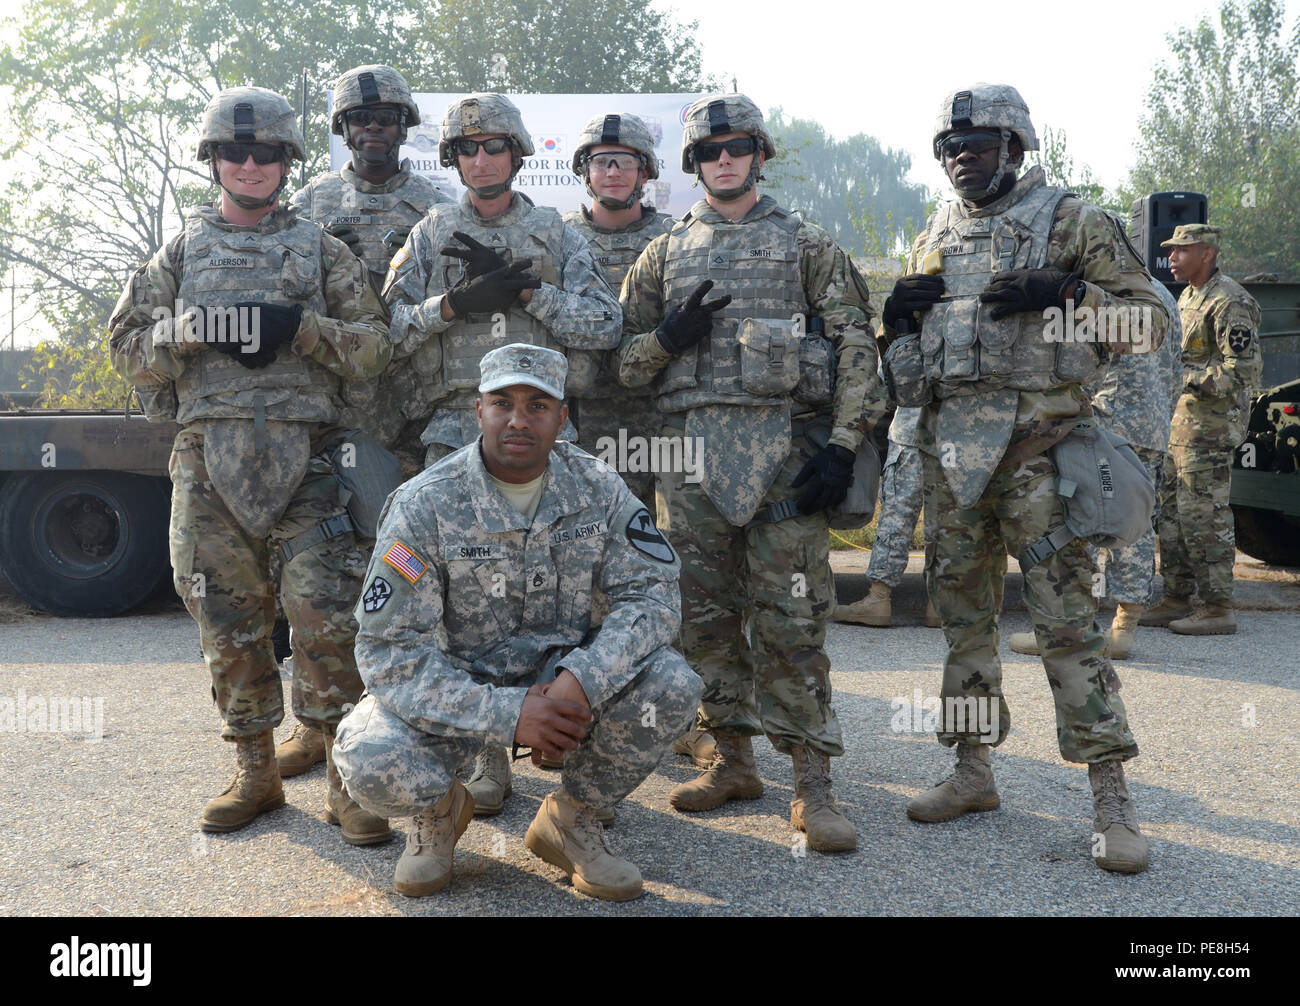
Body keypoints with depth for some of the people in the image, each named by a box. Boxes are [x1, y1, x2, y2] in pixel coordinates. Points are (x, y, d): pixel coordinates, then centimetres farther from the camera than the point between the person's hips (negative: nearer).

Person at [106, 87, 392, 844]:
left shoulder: (322, 250, 13)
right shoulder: (182, 252, 18)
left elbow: (375, 348, 6)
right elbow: (128, 348, 13)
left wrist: (301, 328, -11)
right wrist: (193, 329, -7)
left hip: (304, 456, -2)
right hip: (209, 455, 2)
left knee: (329, 617, -11)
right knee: (230, 621, 5)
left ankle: (349, 779, -1)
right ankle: (256, 772, 19)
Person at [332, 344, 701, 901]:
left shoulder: (597, 488, -8)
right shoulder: (425, 504, -17)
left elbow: (653, 591, -11)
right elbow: (388, 647, -20)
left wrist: (582, 681, -29)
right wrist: (506, 713, -29)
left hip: (561, 673, 3)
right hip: (455, 685, -2)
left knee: (671, 683, -24)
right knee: (371, 761, -32)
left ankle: (571, 818, 3)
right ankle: (440, 809, 9)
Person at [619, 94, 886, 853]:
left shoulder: (807, 245, 8)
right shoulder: (665, 254, 16)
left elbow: (857, 347, 2)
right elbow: (627, 359, 16)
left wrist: (843, 445, -9)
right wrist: (668, 338, -6)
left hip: (784, 444, -3)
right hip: (692, 448, 4)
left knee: (790, 617, -6)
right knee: (706, 612, 7)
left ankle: (814, 782, 1)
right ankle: (734, 761, 21)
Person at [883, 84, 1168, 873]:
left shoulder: (1072, 222, 2)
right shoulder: (935, 237, 18)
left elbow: (1151, 319, 0)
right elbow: (906, 337, 26)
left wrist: (1066, 294, -15)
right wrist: (899, 311, 3)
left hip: (1035, 443, -6)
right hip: (949, 444, 6)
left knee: (1067, 614, -9)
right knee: (963, 609, 10)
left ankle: (1112, 796, -2)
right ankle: (974, 771, 22)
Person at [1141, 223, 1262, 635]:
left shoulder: (1230, 302, -14)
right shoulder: (1188, 296, 17)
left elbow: (1244, 371, -20)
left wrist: (1184, 379, -21)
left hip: (1211, 423, -10)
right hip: (1180, 418, 10)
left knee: (1203, 513, -9)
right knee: (1170, 510, 11)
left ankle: (1218, 608, -2)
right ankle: (1177, 599, 19)